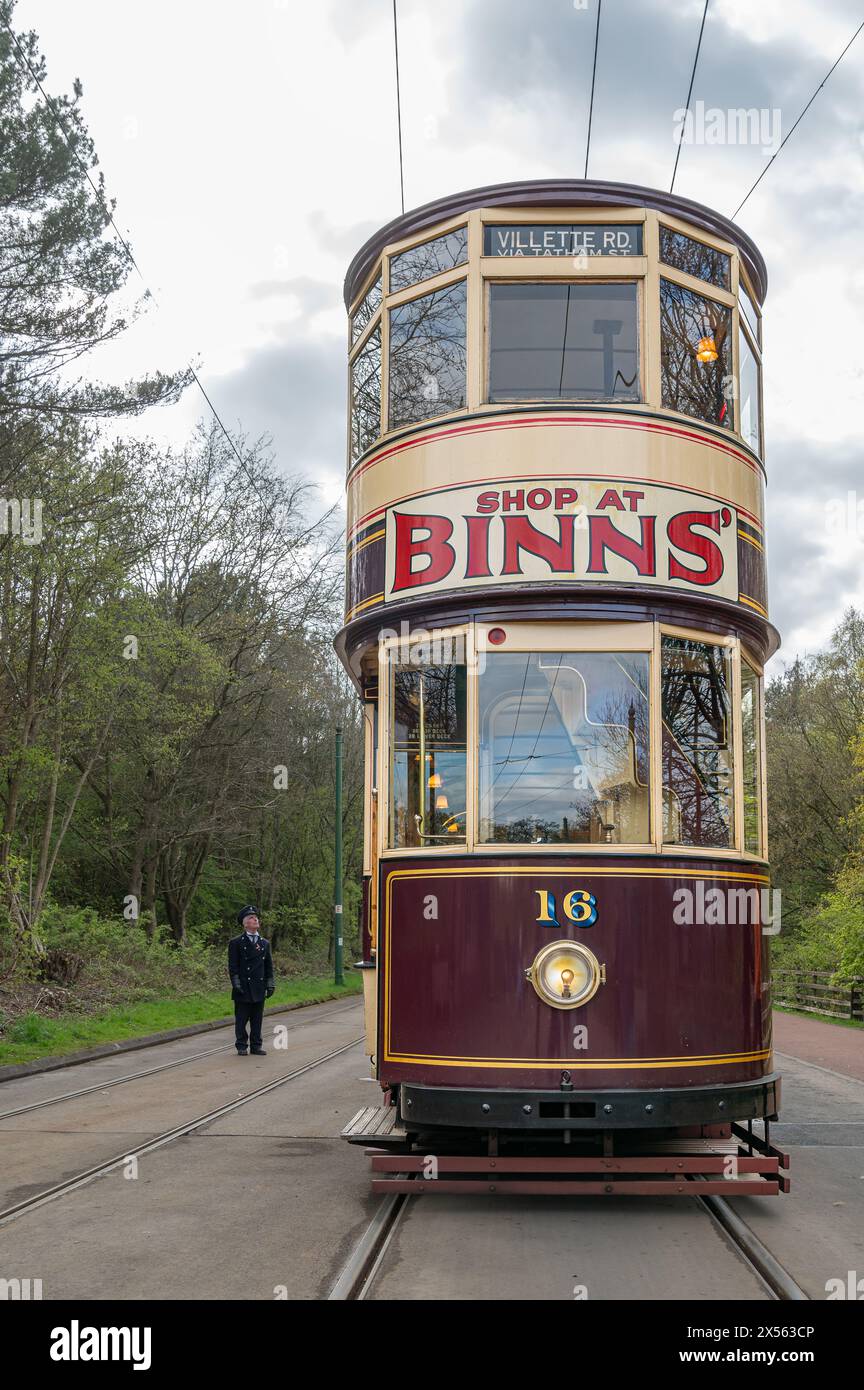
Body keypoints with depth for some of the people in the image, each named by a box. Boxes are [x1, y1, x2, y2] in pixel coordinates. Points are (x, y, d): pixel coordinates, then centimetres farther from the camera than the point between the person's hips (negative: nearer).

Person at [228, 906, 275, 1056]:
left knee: (257, 1020, 7)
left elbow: (269, 966, 14)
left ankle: (256, 1046, 15)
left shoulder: (265, 943, 12)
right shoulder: (236, 943, -1)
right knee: (241, 1020, 2)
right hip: (243, 989, -4)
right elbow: (233, 966, -4)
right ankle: (241, 1047, 10)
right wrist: (236, 985, -12)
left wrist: (270, 985, 7)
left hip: (259, 989, 4)